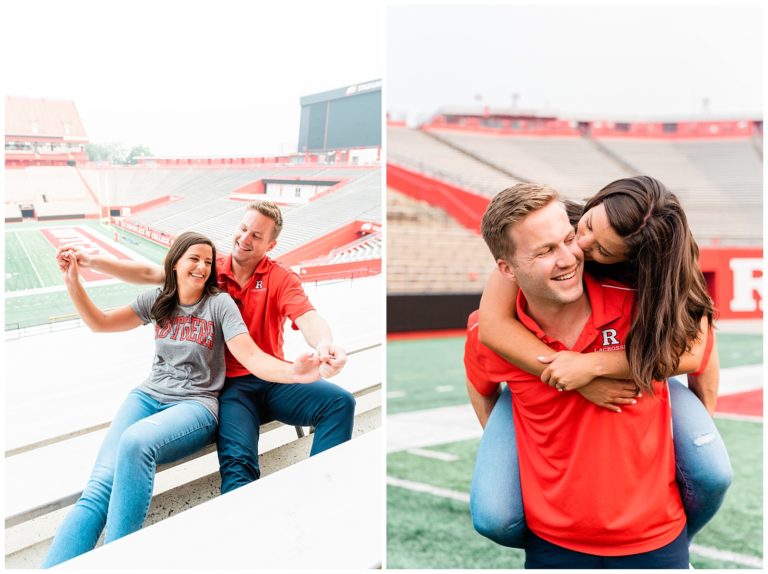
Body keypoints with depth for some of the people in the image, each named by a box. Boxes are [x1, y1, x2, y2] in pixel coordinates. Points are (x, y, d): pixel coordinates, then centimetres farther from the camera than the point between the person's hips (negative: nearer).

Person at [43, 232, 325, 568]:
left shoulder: (219, 303, 0)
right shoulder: (158, 301, 13)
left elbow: (251, 357, -9)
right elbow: (100, 323, 16)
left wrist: (294, 373, -29)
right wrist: (73, 282, 1)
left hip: (195, 404, -4)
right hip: (148, 396, 4)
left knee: (135, 441, -38)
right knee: (99, 487, -23)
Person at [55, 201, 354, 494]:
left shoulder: (281, 278, 2)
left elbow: (307, 317, -17)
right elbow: (150, 274, 3)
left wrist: (324, 344, -42)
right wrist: (91, 261, -9)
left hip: (272, 380, 1)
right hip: (231, 385, 0)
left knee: (340, 401, -24)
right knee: (237, 461, -28)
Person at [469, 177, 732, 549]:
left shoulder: (663, 269, -22)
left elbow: (694, 348, -32)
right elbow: (492, 323, -33)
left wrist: (594, 364, -41)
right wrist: (579, 384, -37)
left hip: (635, 381, 1)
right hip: (537, 380, -1)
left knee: (713, 475, -22)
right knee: (493, 518, -22)